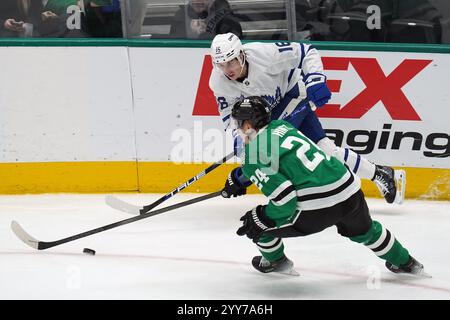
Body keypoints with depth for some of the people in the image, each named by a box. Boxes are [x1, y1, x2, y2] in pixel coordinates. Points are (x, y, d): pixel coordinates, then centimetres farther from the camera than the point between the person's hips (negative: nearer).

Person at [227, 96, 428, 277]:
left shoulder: (253, 157, -7)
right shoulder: (280, 126, 15)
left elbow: (284, 198, -15)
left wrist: (261, 219, -2)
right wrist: (241, 175, 41)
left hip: (316, 210, -7)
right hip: (349, 190, 7)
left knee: (256, 224, 14)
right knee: (363, 230, 38)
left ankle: (275, 262, 39)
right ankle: (404, 262, 53)